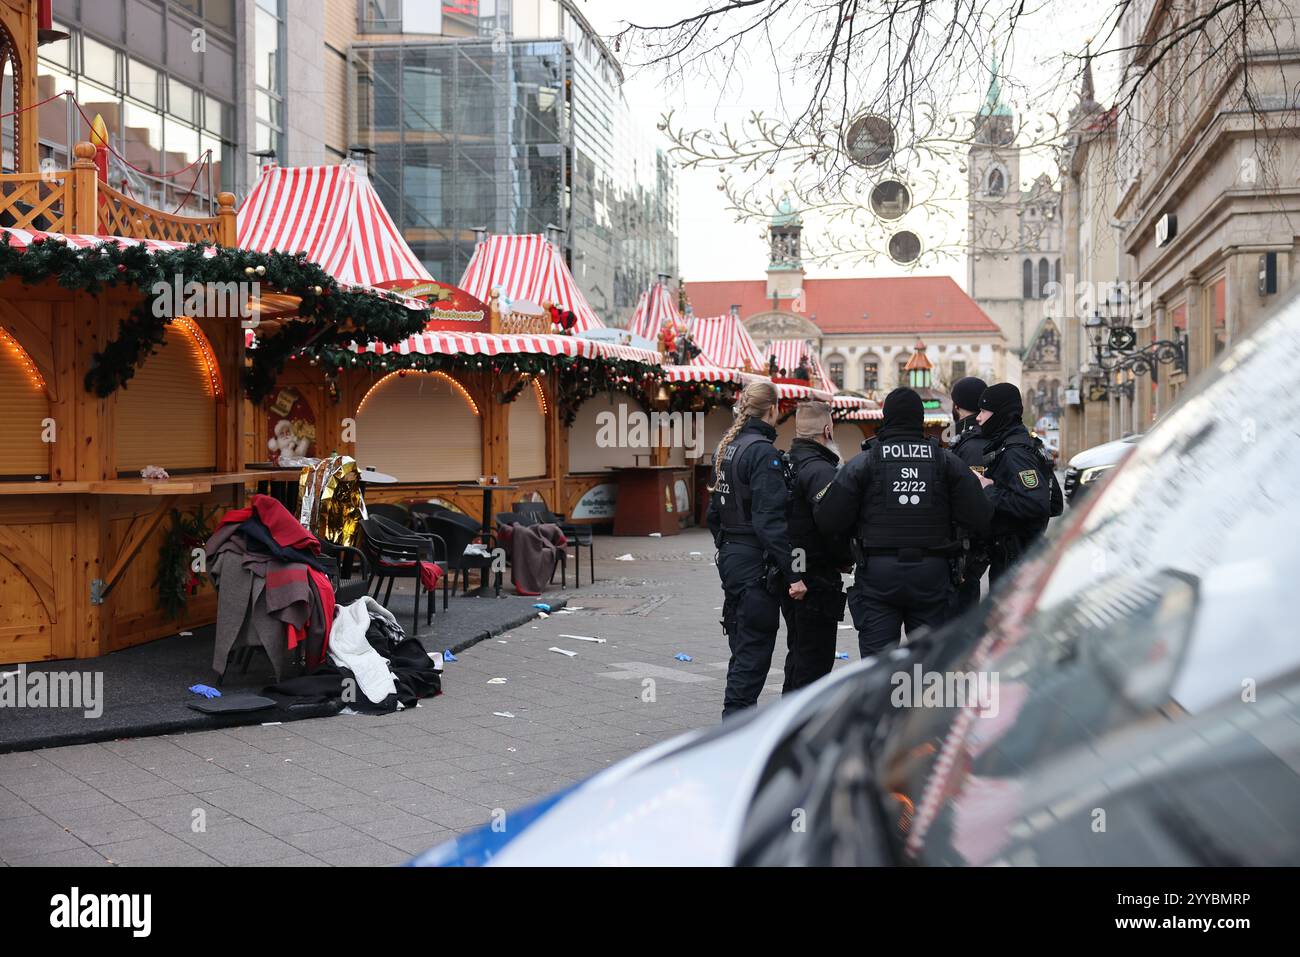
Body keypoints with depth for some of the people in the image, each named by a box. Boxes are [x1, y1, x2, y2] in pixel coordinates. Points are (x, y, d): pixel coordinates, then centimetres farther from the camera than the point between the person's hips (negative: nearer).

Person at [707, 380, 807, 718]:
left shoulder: (726, 448, 11)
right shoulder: (763, 452, -16)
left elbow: (714, 511, 18)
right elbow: (770, 520, -22)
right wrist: (793, 573, -21)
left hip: (730, 558, 9)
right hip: (757, 563, -9)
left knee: (743, 648, 18)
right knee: (753, 652, -4)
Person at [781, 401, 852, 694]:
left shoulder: (786, 464, 12)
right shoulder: (820, 470, -18)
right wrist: (848, 559, -8)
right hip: (817, 579, -9)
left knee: (799, 653, 20)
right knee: (814, 659, -3)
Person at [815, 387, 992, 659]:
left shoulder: (863, 463, -2)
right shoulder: (946, 461, 3)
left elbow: (828, 521, -6)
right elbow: (980, 519, -3)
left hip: (878, 573, -2)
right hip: (932, 574, 2)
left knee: (877, 659, 2)